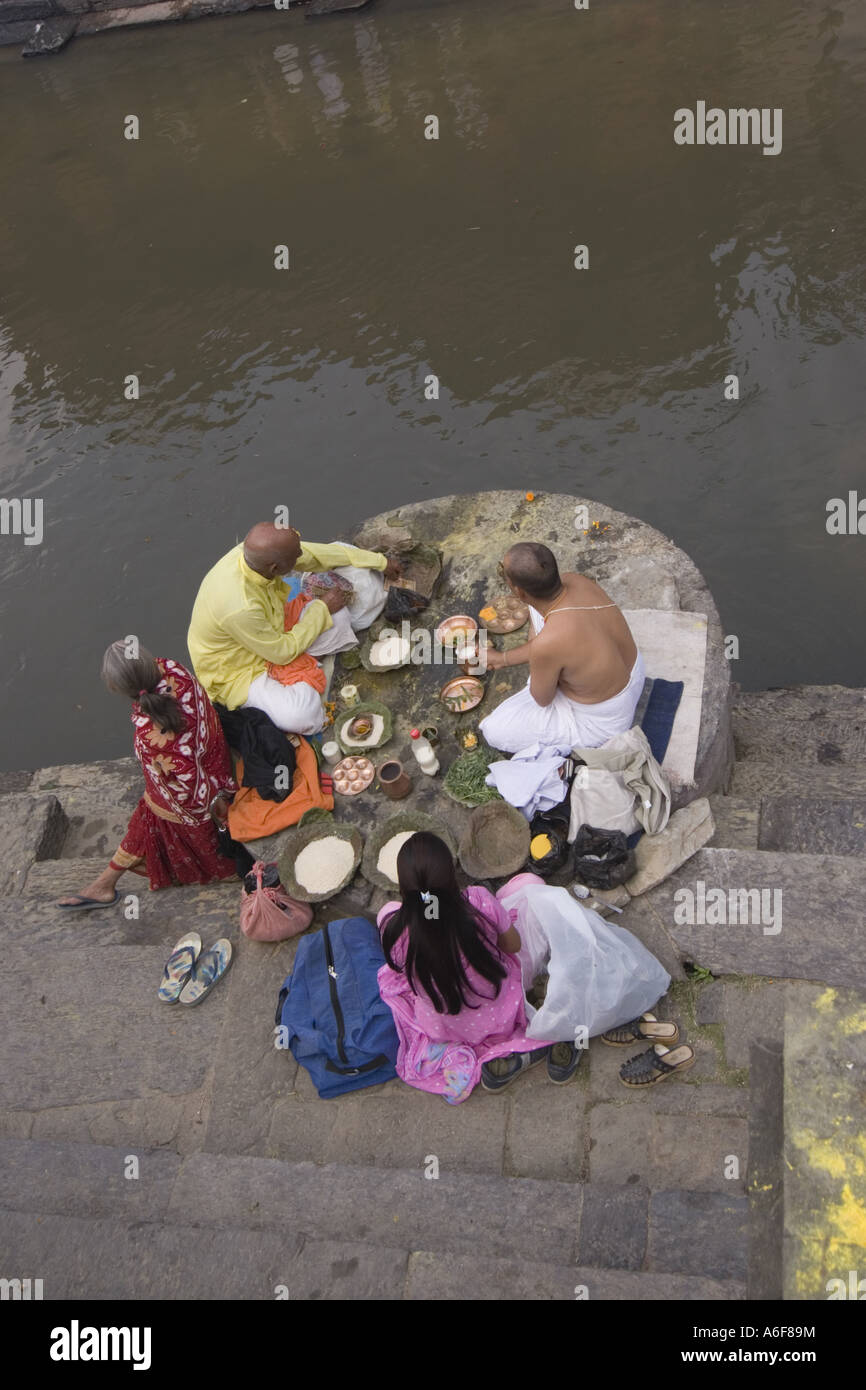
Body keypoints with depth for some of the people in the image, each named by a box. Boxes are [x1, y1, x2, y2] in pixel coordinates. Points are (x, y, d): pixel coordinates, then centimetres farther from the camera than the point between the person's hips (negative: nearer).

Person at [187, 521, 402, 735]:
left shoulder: (254, 552, -20)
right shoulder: (240, 608, -41)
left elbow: (315, 554, -4)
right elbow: (283, 653, -25)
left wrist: (379, 561, 4)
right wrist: (322, 608, -15)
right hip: (237, 674, -6)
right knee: (302, 715, -29)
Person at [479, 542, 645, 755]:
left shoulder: (545, 645, -39)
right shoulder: (577, 582, -18)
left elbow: (542, 699, -16)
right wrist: (503, 658, 12)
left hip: (602, 720, -7)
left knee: (494, 731, 2)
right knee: (538, 606, 10)